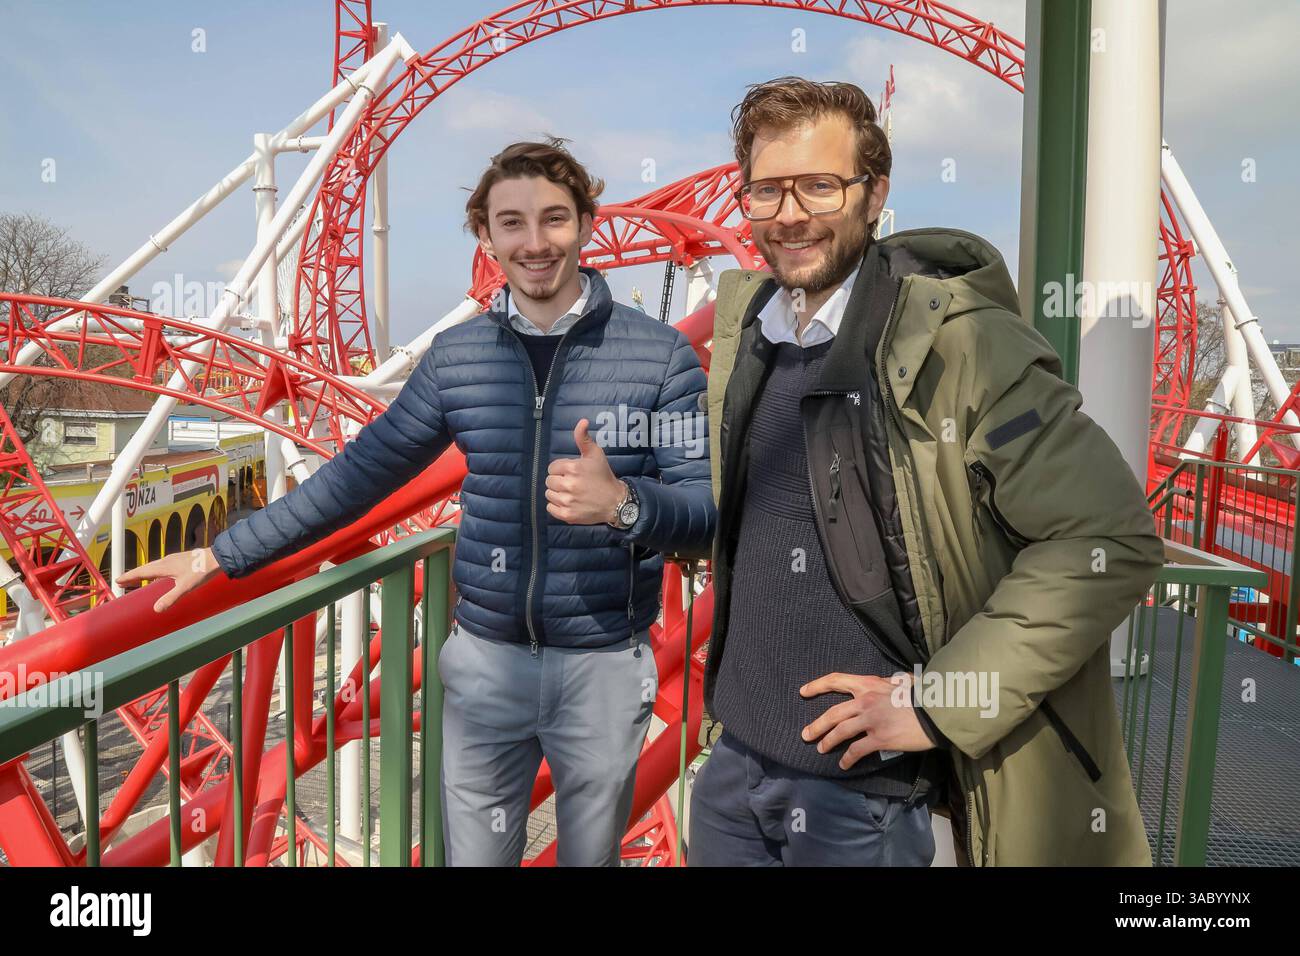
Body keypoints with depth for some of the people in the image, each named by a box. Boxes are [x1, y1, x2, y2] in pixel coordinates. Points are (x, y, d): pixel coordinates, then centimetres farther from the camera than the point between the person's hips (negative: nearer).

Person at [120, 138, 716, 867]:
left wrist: (623, 503, -32)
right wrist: (224, 555, 8)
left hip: (604, 667, -2)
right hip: (485, 660, 2)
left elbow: (707, 518, -10)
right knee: (473, 855, 16)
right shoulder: (454, 357, -1)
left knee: (591, 855, 18)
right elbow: (360, 473, 6)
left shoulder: (661, 356, -9)